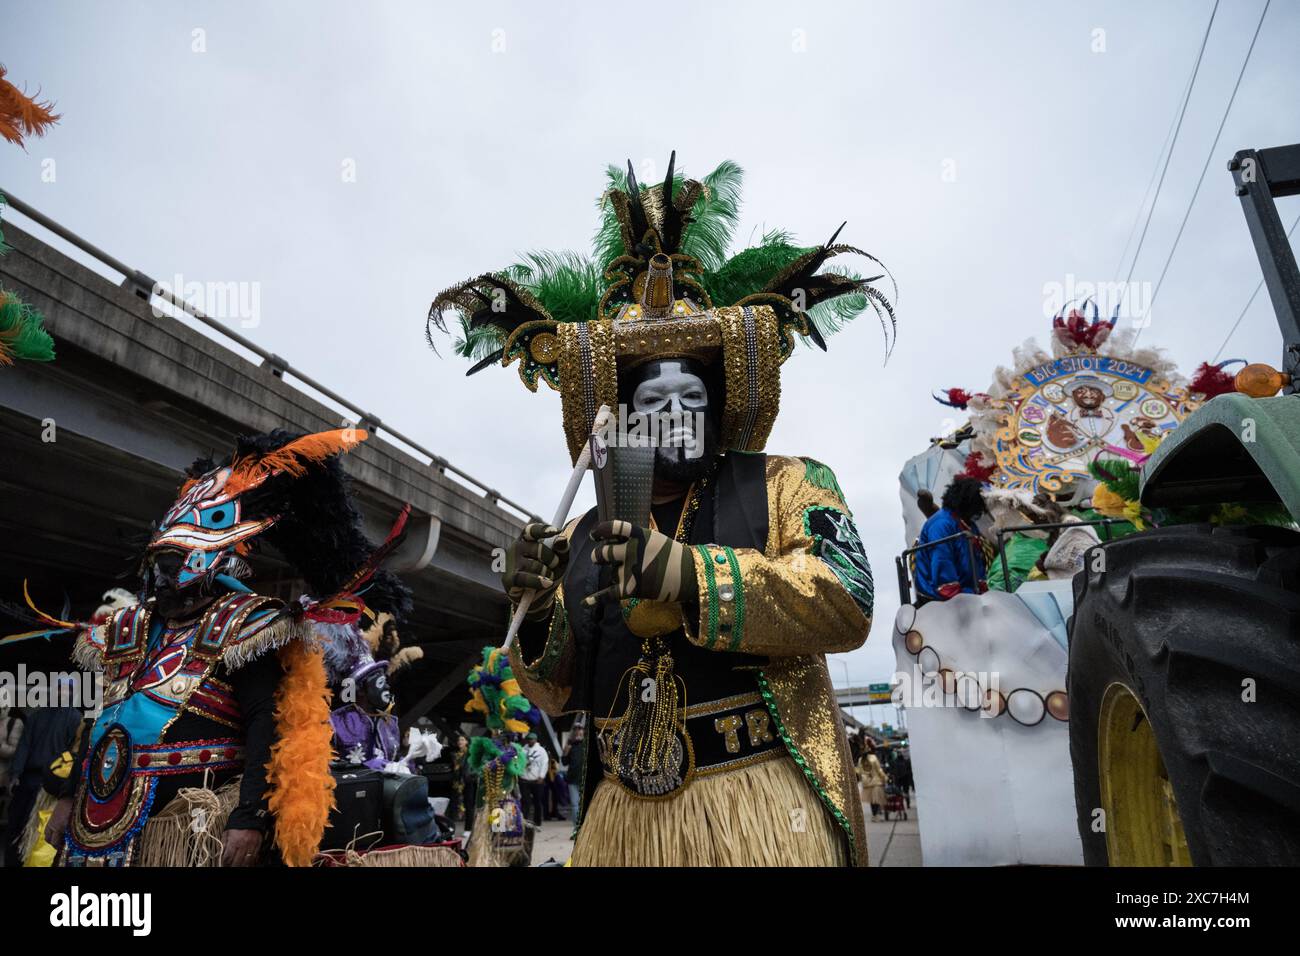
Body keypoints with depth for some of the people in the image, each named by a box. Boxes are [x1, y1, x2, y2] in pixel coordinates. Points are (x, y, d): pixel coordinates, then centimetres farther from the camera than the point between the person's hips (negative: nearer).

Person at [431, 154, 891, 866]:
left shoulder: (785, 485, -1)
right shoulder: (582, 539, 8)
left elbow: (845, 602, -16)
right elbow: (560, 692, 13)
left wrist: (687, 573, -27)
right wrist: (537, 616, -9)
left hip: (758, 802, -3)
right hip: (623, 813, 4)